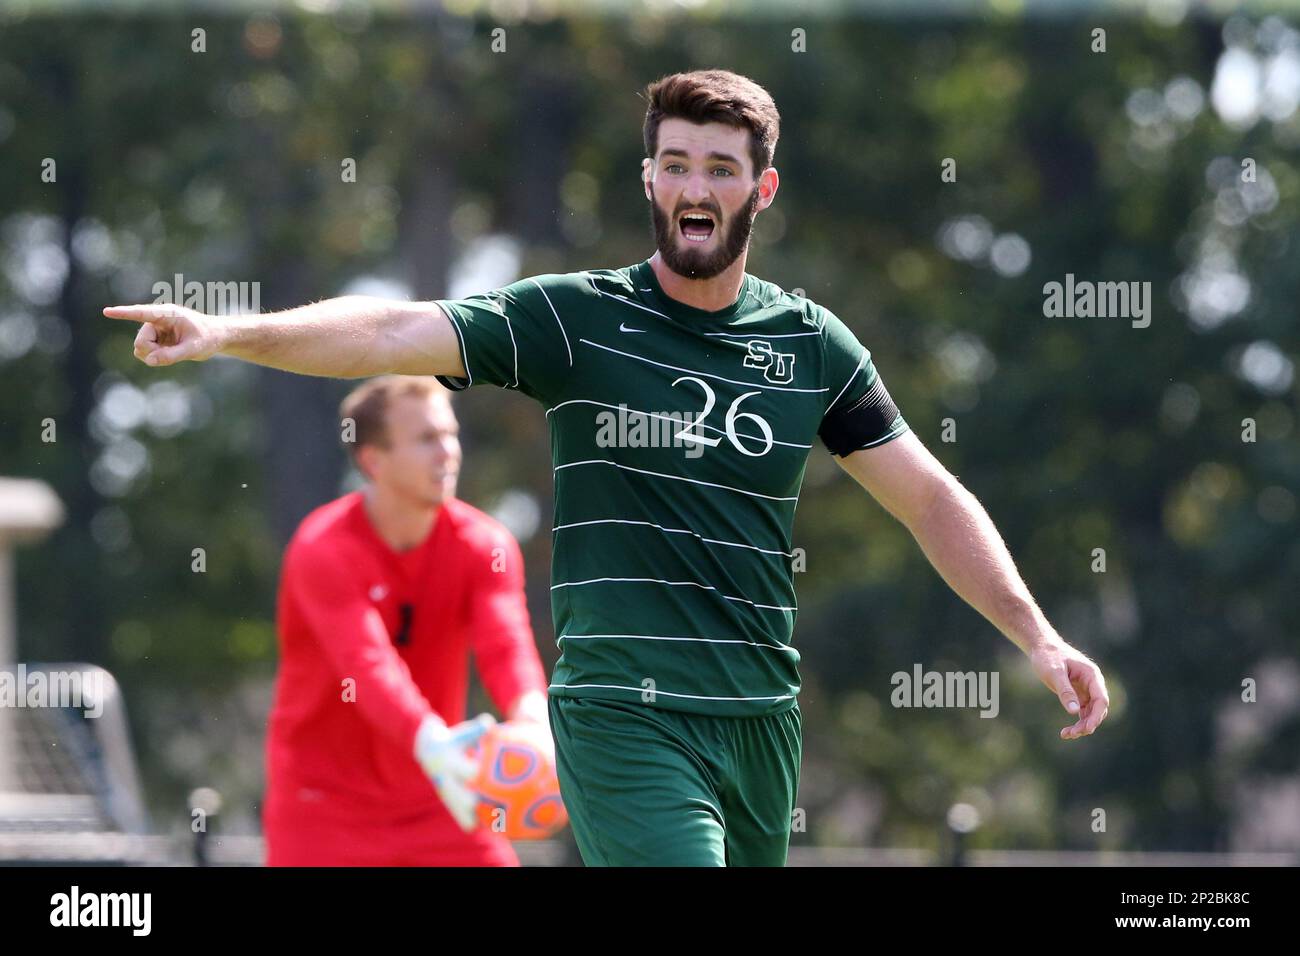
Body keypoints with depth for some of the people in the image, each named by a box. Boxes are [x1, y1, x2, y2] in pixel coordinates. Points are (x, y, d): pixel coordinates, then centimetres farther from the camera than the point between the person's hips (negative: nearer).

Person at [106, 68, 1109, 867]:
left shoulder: (812, 343, 9)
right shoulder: (575, 319, -1)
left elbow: (932, 500, 17)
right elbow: (395, 332, -12)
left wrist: (1038, 635, 9)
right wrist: (227, 332, -26)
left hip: (763, 725, 5)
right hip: (626, 724, -5)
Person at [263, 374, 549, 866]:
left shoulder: (483, 544, -5)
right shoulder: (322, 550, -18)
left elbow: (506, 646, -22)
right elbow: (368, 665, -34)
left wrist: (531, 715, -46)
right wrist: (429, 741, -53)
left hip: (435, 797, 4)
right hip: (325, 802, -4)